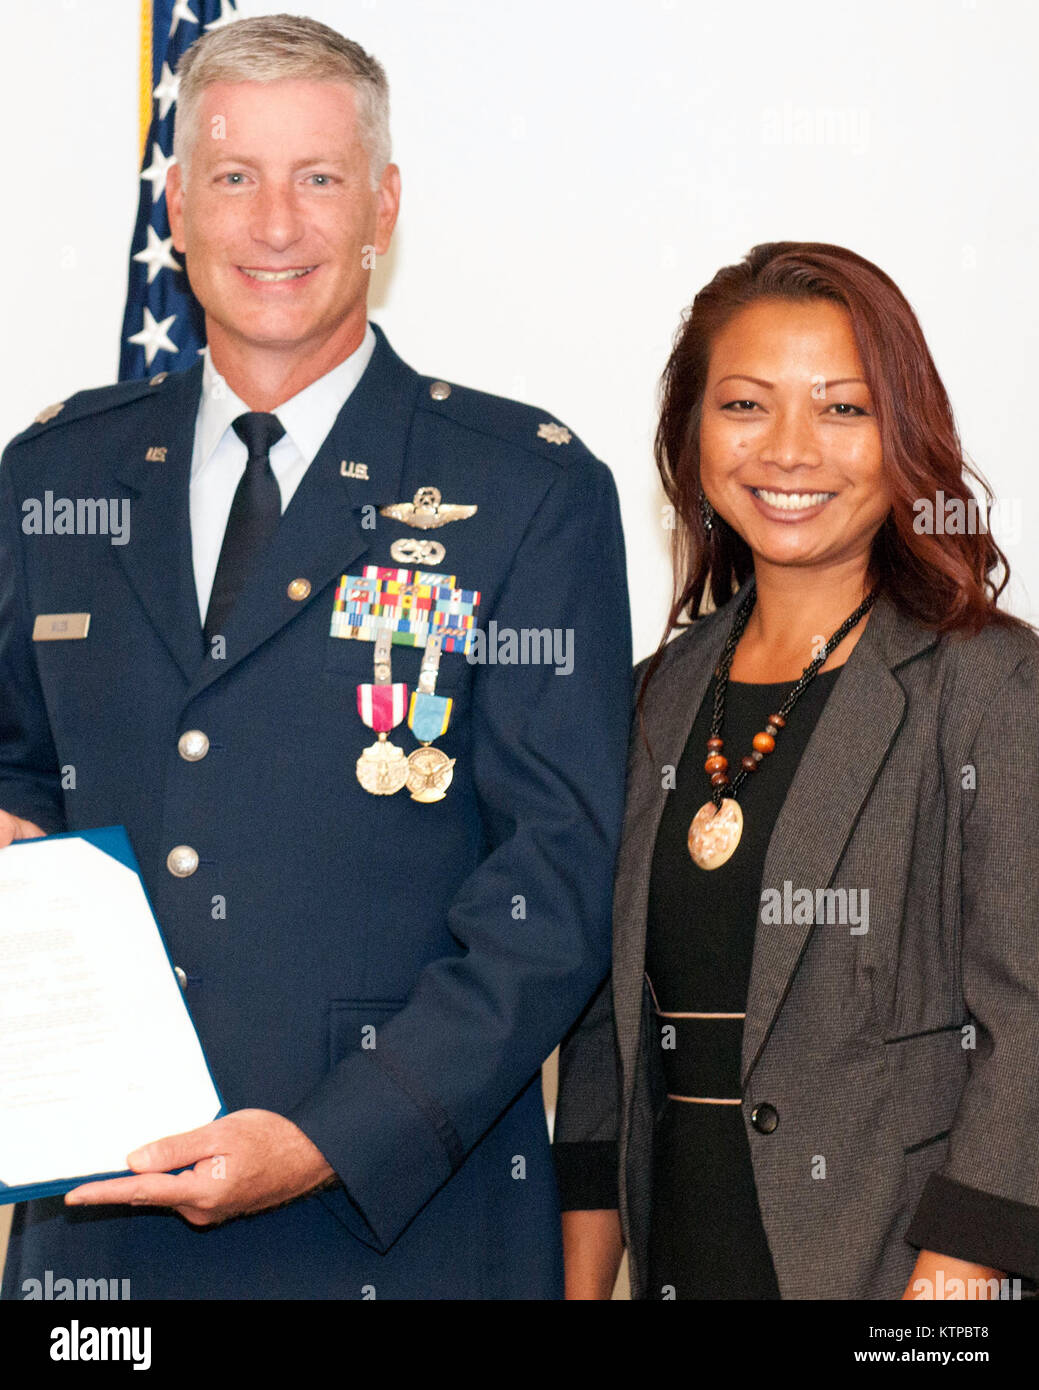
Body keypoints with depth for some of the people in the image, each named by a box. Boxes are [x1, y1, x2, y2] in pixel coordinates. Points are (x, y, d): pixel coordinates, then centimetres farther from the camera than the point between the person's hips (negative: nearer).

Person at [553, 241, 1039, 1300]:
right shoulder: (662, 696, 8)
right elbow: (607, 1013, 10)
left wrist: (950, 1274, -22)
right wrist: (582, 1285, 6)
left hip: (887, 1255, -5)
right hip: (682, 1252, 5)